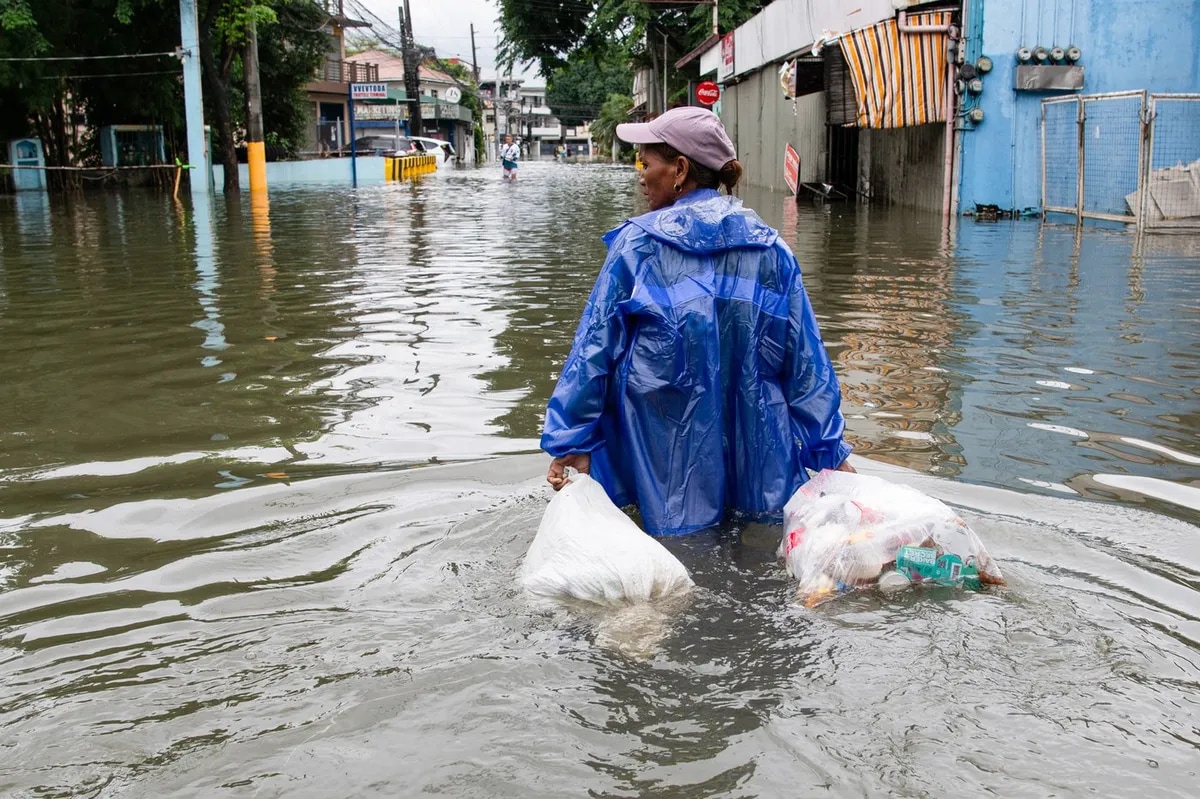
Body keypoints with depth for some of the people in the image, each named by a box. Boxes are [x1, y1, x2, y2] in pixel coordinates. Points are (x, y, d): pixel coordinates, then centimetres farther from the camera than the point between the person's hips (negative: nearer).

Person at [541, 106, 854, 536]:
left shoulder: (636, 244, -3)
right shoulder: (768, 247, 5)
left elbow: (595, 347, -4)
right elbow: (805, 357, 5)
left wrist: (570, 439, 0)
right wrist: (829, 451, 11)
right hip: (760, 449, 3)